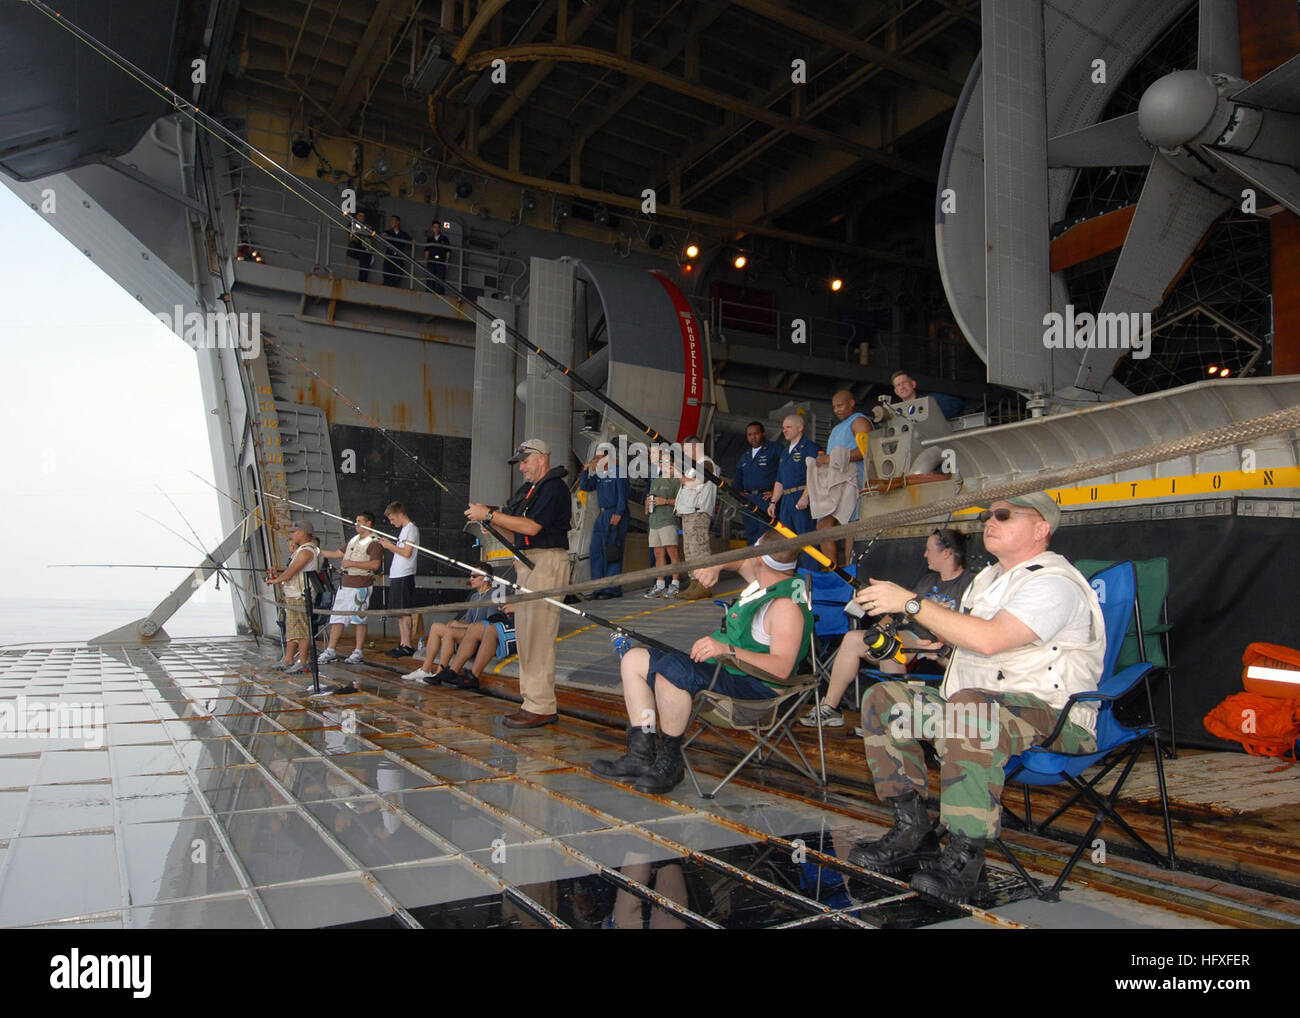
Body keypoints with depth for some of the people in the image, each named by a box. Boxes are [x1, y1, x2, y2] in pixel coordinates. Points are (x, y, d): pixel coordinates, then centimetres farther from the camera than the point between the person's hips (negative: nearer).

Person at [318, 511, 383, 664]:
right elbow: (338, 554, 26)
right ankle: (331, 651, 11)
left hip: (361, 586, -8)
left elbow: (375, 564, -20)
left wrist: (352, 563, -18)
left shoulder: (375, 542, -8)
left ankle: (358, 653, 6)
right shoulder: (354, 540, 19)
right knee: (337, 618, 7)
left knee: (359, 620, -1)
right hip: (345, 583, 8)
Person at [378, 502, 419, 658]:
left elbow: (407, 553, -16)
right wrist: (387, 545, 11)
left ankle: (408, 645, -7)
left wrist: (390, 546, -6)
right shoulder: (403, 529, 20)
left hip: (405, 576, -10)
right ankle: (402, 644, 14)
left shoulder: (411, 528, -9)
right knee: (400, 612, 10)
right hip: (396, 576, 10)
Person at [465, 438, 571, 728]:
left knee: (538, 637, -11)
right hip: (527, 563, 10)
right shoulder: (529, 490, 22)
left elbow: (532, 527, -19)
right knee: (525, 635, 10)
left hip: (547, 563, -10)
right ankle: (533, 702, 16)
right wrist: (489, 519, 6)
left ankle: (541, 708, -7)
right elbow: (516, 530, 22)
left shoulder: (554, 487, -9)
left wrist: (490, 515, -16)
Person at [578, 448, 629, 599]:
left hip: (614, 515, -8)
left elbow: (622, 495, -12)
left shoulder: (617, 473, -6)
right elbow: (584, 487, 17)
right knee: (596, 551, 4)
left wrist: (618, 513, -19)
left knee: (611, 552, -9)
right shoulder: (598, 476, 18)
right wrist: (586, 470, 8)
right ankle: (599, 588, 8)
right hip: (601, 515, 8)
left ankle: (613, 588, -5)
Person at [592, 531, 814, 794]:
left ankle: (670, 763, -18)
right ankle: (641, 755, 0)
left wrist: (728, 651, -39)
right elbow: (741, 561, 30)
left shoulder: (786, 606, -20)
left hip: (753, 687, -11)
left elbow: (782, 668, -30)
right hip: (721, 665, 11)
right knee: (634, 659, 6)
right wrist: (716, 565, 7)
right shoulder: (770, 579, 10)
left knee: (670, 668, -35)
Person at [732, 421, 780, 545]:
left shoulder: (774, 449, 1)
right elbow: (738, 477, 33)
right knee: (751, 535, 7)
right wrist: (739, 492, 16)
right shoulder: (744, 456, 23)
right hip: (748, 501, 7)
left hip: (766, 498, -7)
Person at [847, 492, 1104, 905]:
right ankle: (912, 831, -4)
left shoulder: (1055, 583, -12)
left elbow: (989, 639, -27)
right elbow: (960, 637, 28)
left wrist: (911, 603, -22)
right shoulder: (987, 577, 19)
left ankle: (964, 856, -32)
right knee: (884, 698, -3)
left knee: (968, 706, -40)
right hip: (977, 700, 10)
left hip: (1054, 716, -9)